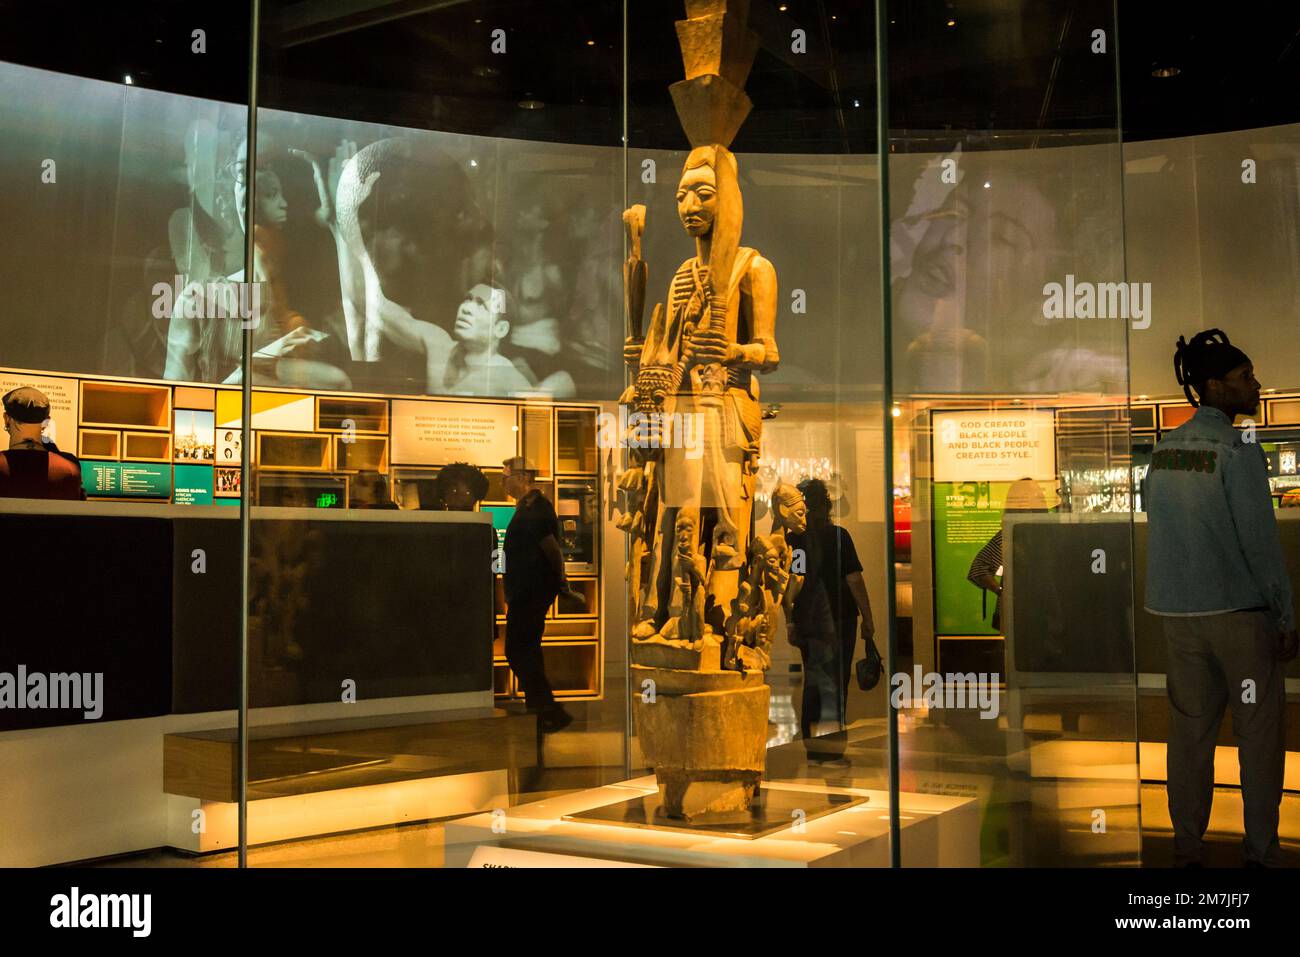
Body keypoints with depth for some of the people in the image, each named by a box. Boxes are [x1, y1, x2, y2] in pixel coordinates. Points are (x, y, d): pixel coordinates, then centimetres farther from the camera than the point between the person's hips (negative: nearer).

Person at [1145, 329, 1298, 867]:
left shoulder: (1163, 450, 7)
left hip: (1178, 614, 6)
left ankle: (1187, 848, 13)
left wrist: (1178, 599, 16)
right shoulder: (1238, 450, -12)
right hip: (1240, 611, -6)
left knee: (1189, 730, 9)